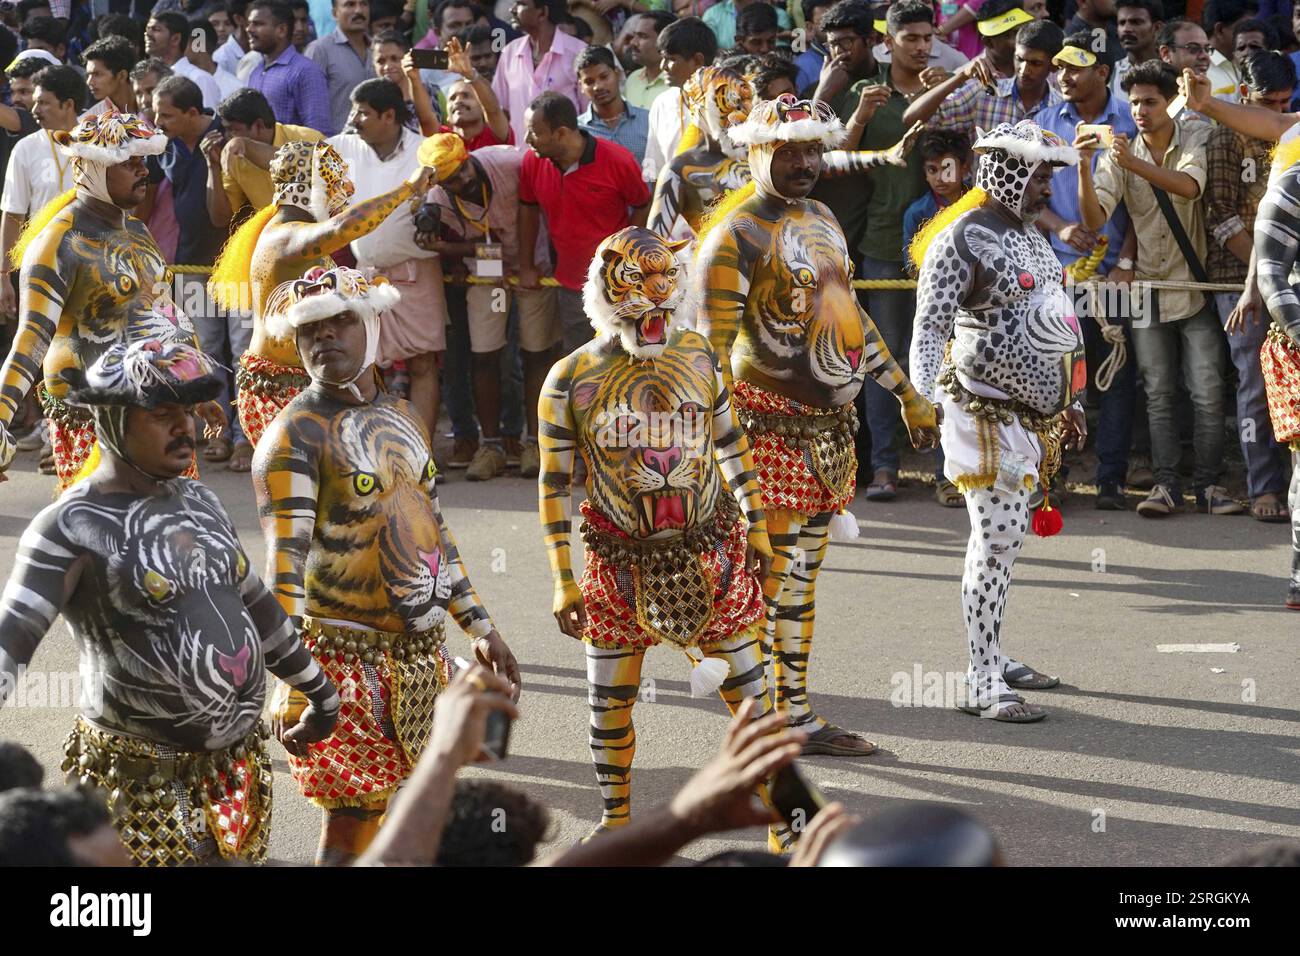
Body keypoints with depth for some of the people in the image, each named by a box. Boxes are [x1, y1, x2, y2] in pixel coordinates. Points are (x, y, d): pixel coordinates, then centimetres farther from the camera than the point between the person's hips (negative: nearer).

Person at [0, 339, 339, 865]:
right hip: (143, 779, -7)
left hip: (241, 763, 7)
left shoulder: (200, 502, 11)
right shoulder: (70, 527, -11)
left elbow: (256, 605, 23)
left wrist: (320, 693, 29)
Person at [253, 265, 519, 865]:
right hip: (346, 653, -7)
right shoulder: (296, 434, -10)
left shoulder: (404, 420, 13)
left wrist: (479, 628, 19)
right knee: (352, 819, -8)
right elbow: (284, 561, -18)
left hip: (422, 651, 7)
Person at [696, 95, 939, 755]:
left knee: (803, 573, 11)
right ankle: (787, 718, -2)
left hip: (831, 421, 9)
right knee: (778, 576, -6)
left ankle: (794, 713, 15)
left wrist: (907, 394, 26)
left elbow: (850, 316, 25)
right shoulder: (735, 234, -11)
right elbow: (713, 345, -16)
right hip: (775, 422, -8)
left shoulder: (820, 219, 16)